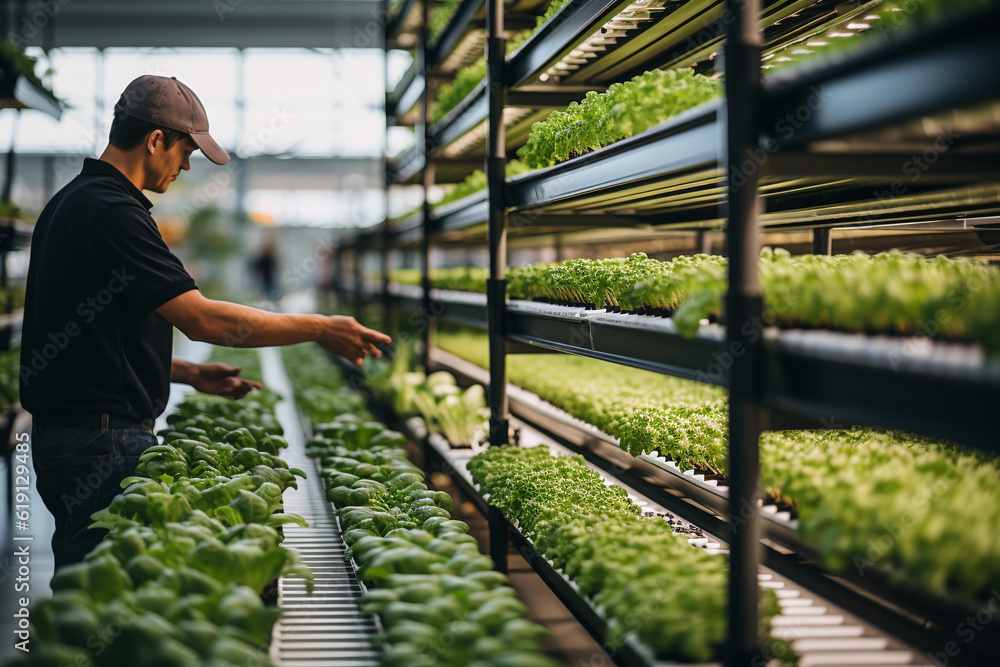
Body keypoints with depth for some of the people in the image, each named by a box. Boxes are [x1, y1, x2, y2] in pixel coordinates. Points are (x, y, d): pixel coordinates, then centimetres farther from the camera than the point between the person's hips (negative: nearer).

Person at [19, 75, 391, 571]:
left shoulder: (73, 203, 16)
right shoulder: (109, 210, -17)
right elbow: (201, 319, -21)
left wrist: (189, 374, 20)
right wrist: (321, 329, -14)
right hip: (102, 443, -10)